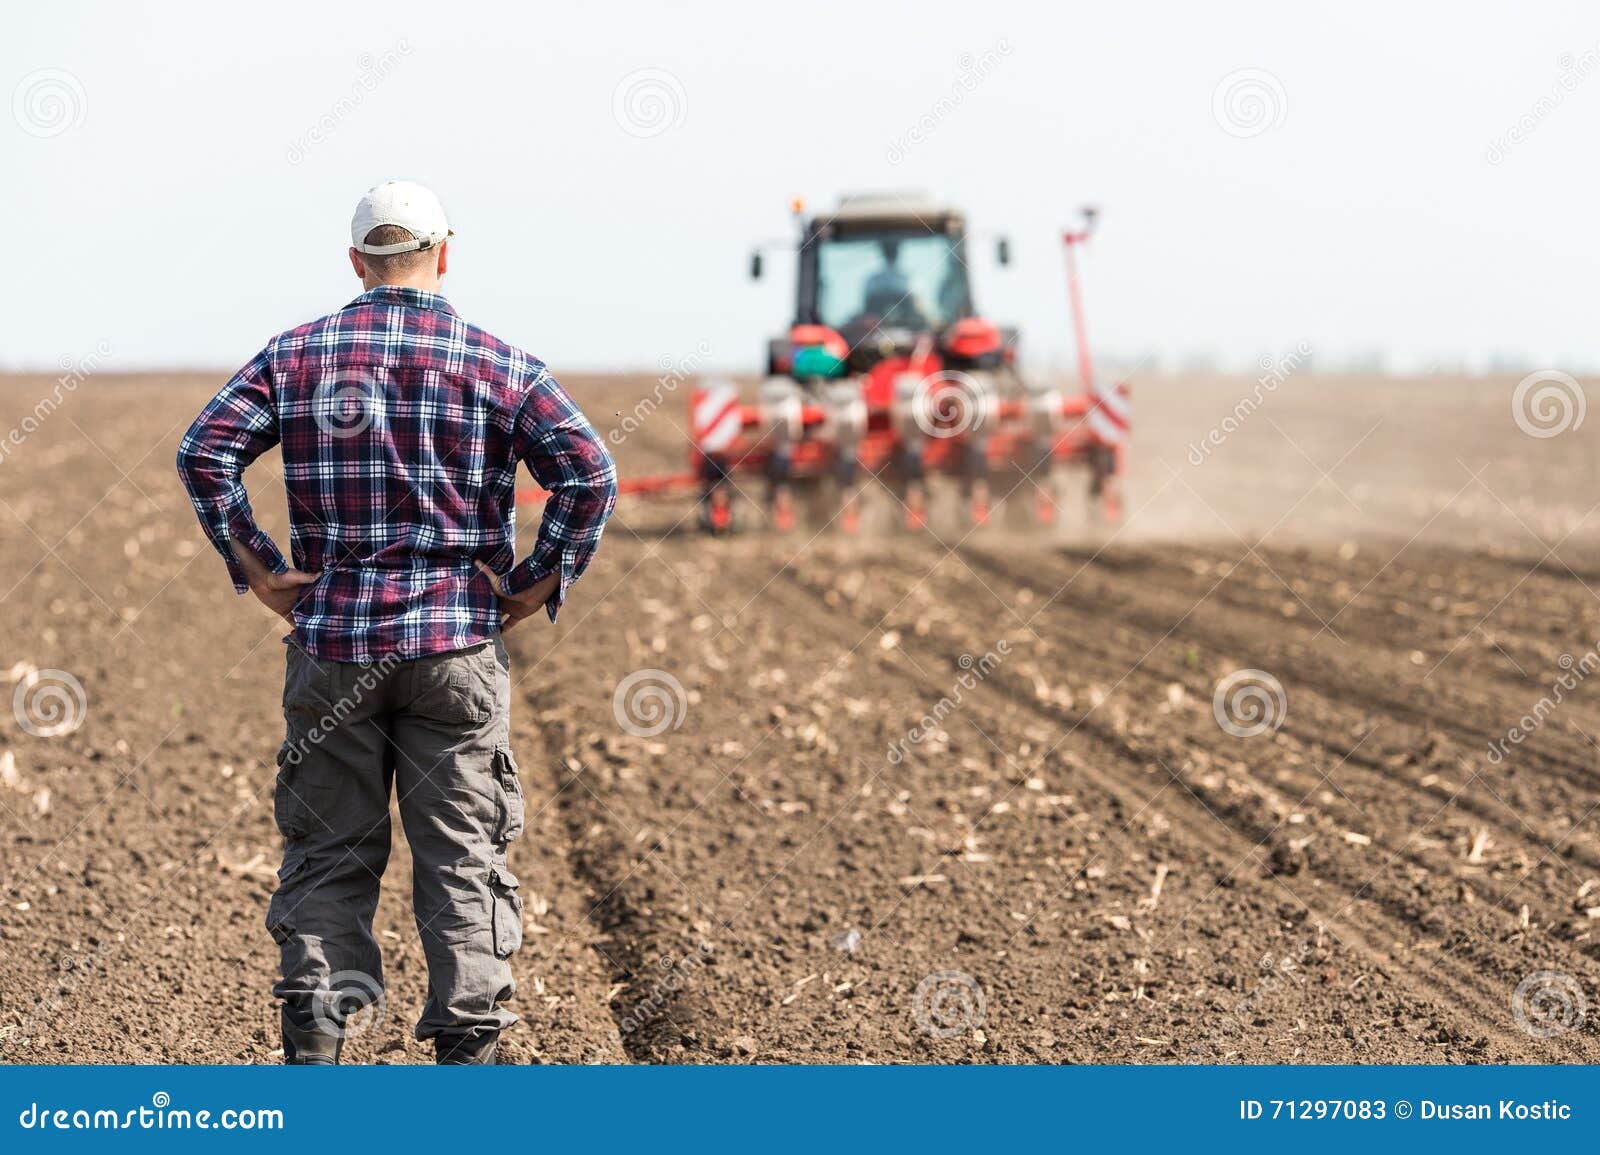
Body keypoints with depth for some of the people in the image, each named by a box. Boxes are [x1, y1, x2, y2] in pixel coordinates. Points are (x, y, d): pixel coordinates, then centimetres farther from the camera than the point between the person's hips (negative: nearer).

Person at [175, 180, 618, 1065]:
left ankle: (312, 1025, 0)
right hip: (457, 643, -1)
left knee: (328, 849, 9)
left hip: (332, 636, 1)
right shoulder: (496, 363, 0)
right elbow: (589, 472, -10)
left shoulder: (296, 355, 4)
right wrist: (540, 585, -2)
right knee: (462, 854, 4)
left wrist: (256, 568, -1)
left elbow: (204, 450, -5)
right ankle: (467, 1042, 4)